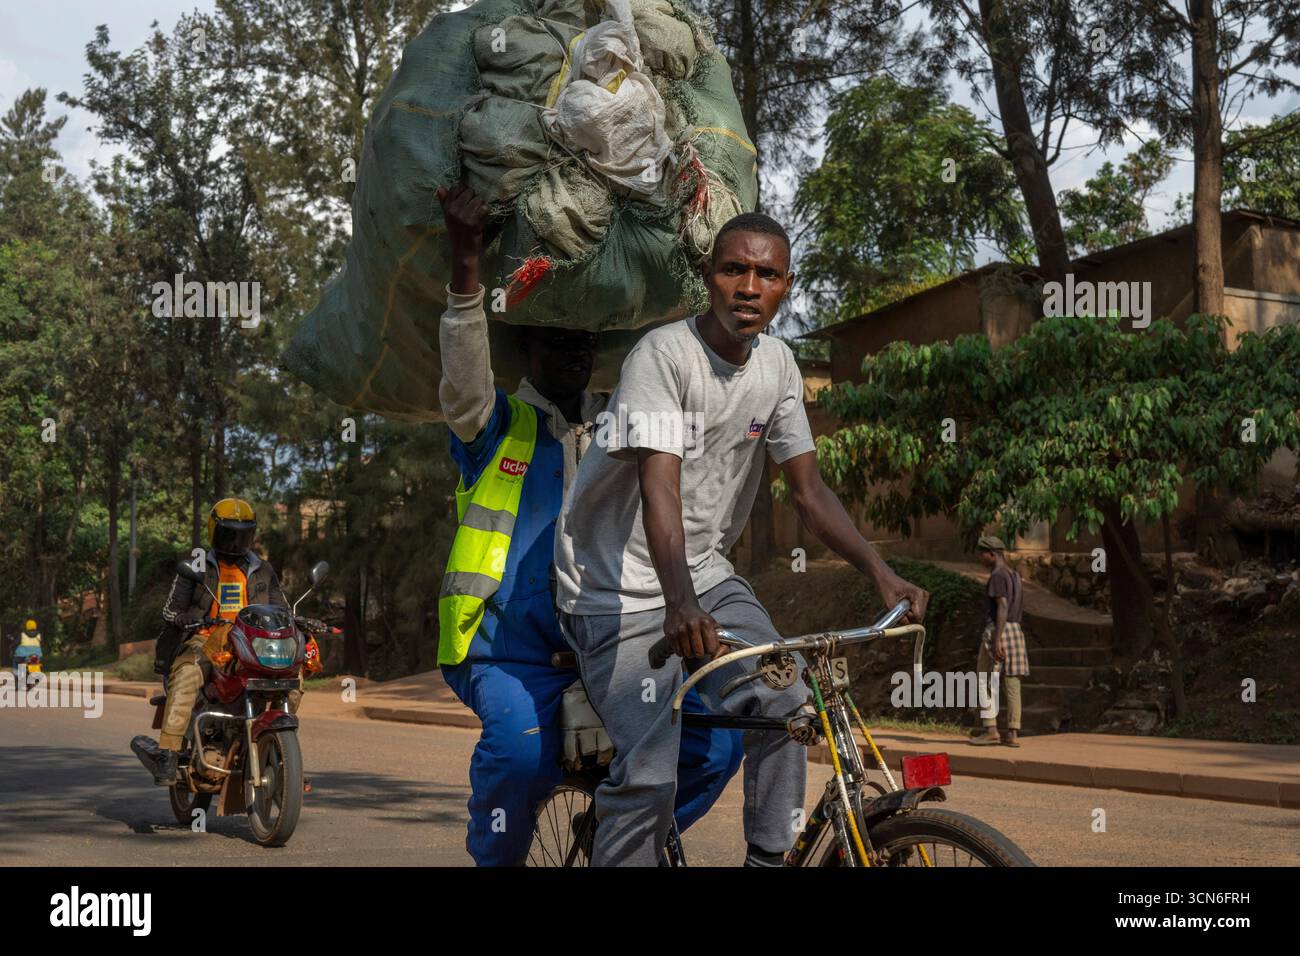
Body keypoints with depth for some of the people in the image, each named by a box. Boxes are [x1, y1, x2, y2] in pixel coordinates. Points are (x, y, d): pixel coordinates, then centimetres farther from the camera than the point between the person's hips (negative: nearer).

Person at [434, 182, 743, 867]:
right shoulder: (496, 424, 4)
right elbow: (464, 374, -15)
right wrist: (466, 262, -29)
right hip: (508, 652, -4)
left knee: (716, 741, -16)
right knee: (523, 750, -34)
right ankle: (495, 855, -1)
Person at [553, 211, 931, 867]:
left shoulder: (777, 365, 1)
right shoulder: (664, 354, -20)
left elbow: (808, 489, 1)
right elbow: (659, 486, -31)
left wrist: (881, 573, -12)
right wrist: (679, 603, -45)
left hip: (705, 571, 6)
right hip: (623, 585, -6)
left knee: (786, 707, -12)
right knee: (648, 775, -16)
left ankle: (770, 859, 4)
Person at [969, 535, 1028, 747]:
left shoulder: (997, 576, -11)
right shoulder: (1013, 575, 18)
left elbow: (1002, 608, -20)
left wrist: (996, 640, -24)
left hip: (998, 630, -9)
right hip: (1015, 630, 9)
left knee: (986, 682, -2)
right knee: (1011, 683, 4)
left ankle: (991, 730, -6)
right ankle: (1013, 734, 3)